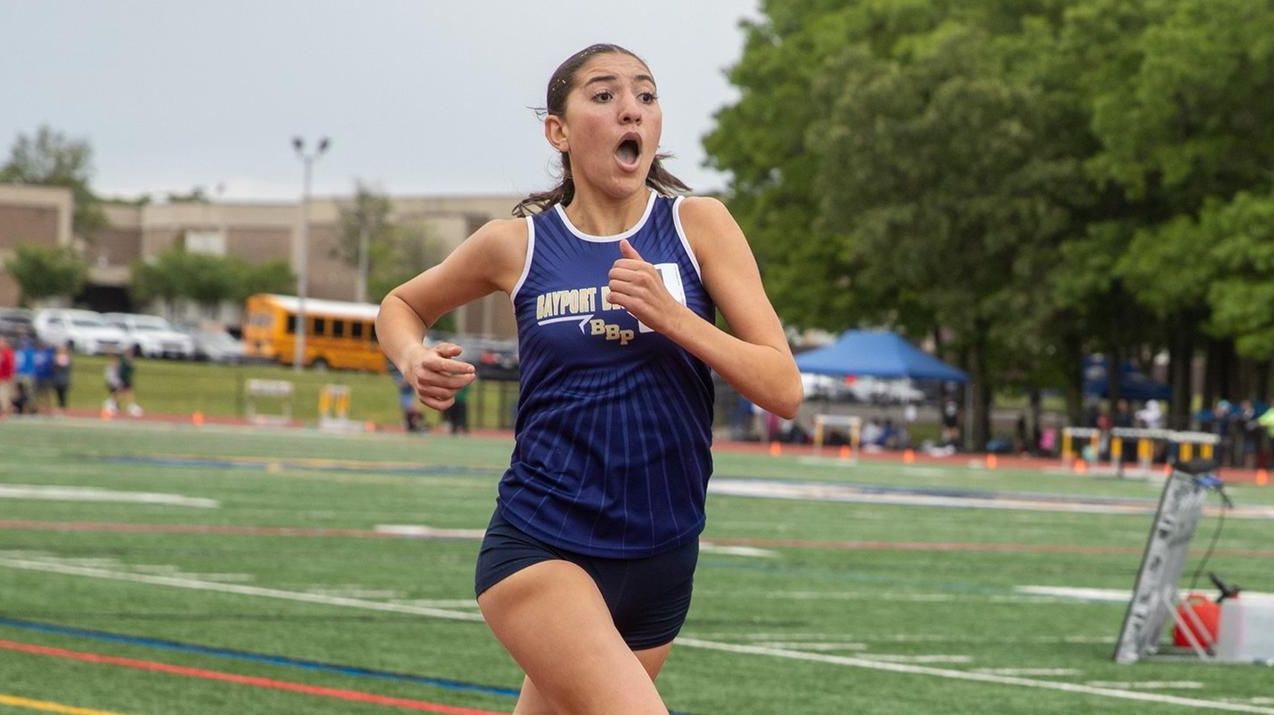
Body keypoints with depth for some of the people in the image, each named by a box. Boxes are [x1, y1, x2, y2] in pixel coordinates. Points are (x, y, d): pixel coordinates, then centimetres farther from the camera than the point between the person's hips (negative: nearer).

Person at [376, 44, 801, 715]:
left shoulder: (698, 225, -2)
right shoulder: (517, 244, -1)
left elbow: (784, 390, -8)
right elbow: (401, 305, 18)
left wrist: (670, 315, -21)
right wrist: (415, 360, -5)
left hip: (661, 559, 2)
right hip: (539, 550, -2)